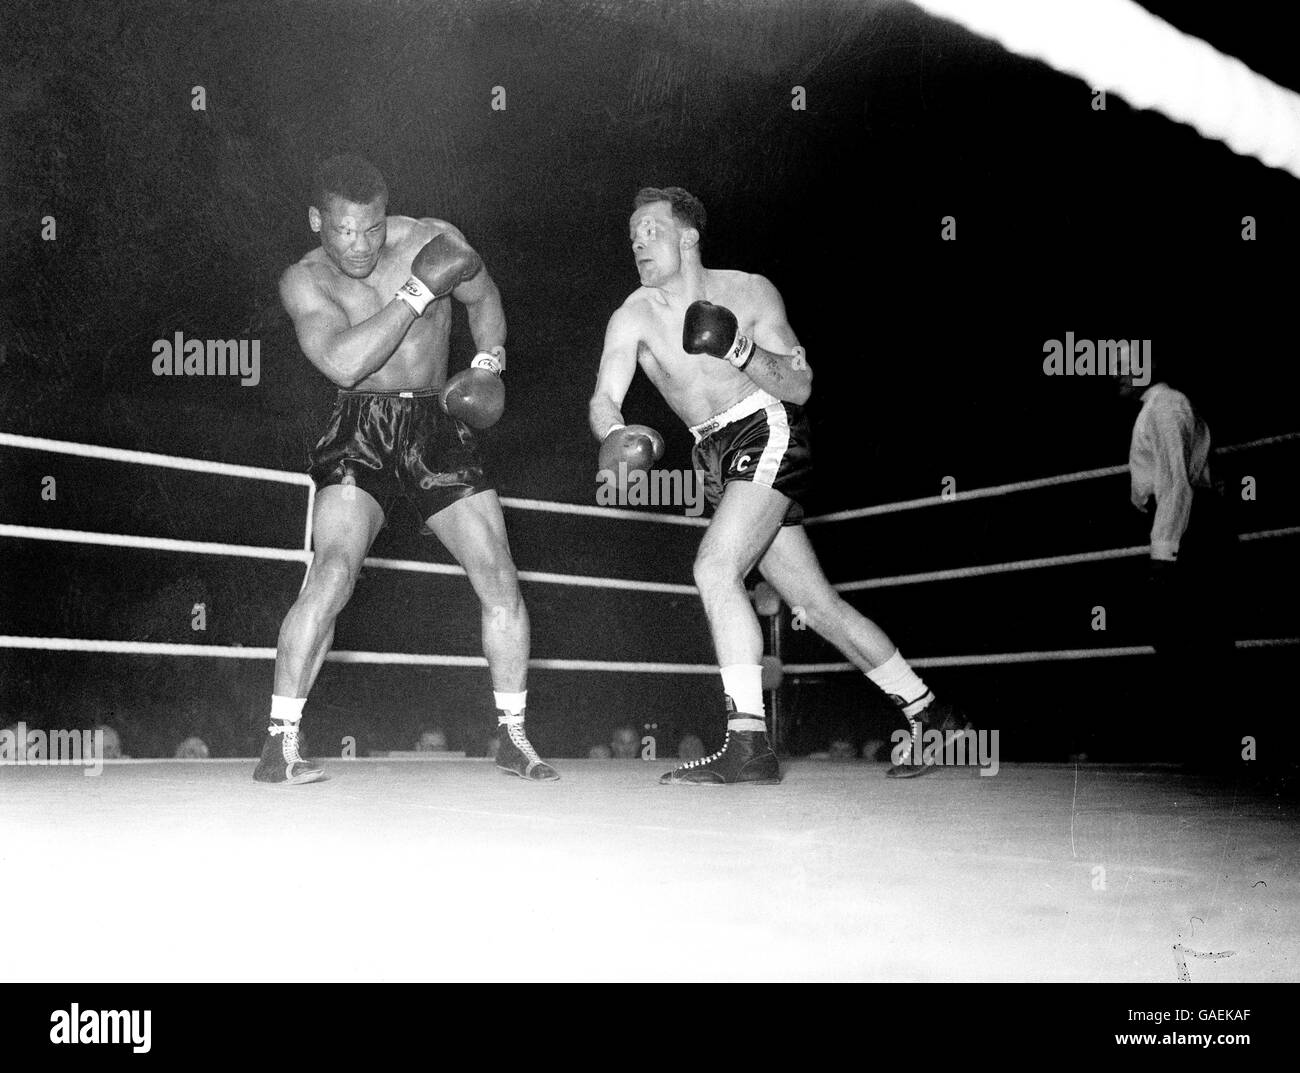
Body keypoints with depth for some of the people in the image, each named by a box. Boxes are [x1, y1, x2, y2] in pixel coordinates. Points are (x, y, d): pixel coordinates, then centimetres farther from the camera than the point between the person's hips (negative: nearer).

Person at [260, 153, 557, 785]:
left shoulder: (433, 239, -3)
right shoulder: (305, 281, -9)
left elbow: (483, 297, 16)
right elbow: (343, 362, -26)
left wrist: (489, 363, -2)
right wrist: (418, 290, -25)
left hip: (438, 426, 3)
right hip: (361, 430, -3)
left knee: (501, 584, -1)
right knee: (333, 574, -24)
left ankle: (512, 738, 16)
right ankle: (280, 744, -16)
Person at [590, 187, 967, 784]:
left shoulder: (749, 293, -4)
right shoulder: (634, 318, 1)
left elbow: (800, 387, -3)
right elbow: (603, 400, -11)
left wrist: (745, 353, -21)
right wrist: (613, 433, -34)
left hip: (769, 433, -5)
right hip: (717, 456, 5)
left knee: (714, 567, -25)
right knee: (816, 603, 8)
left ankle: (747, 745, -25)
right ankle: (926, 715, 22)